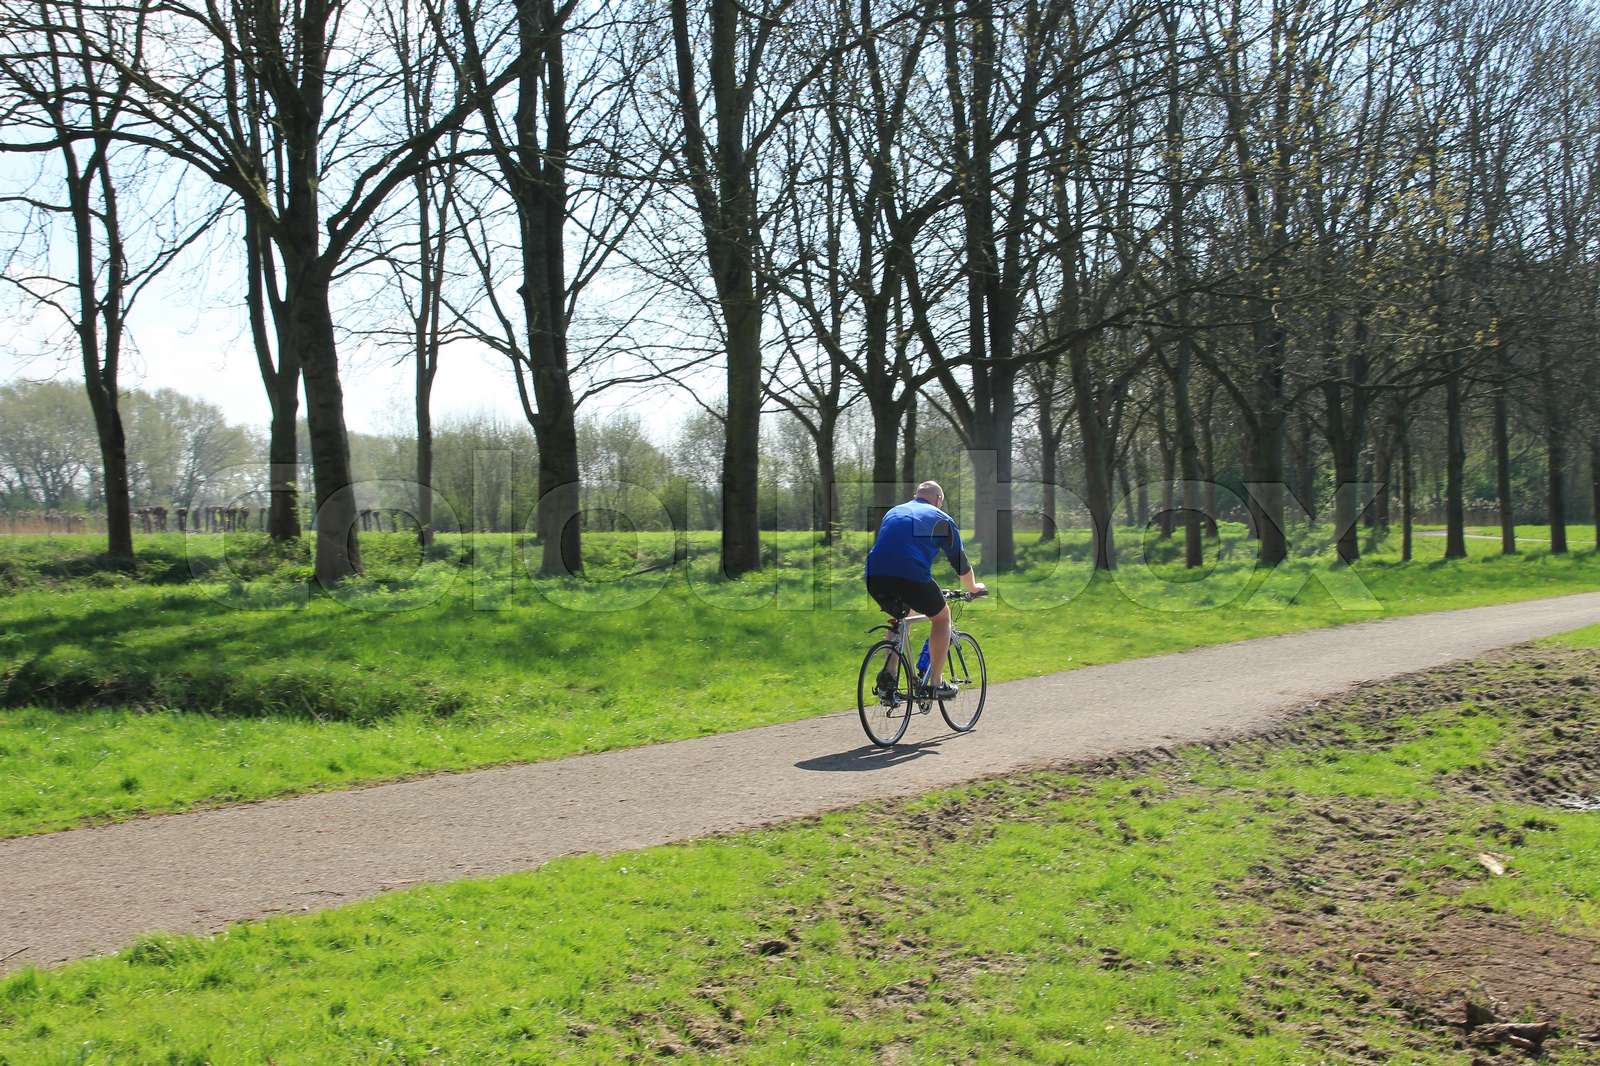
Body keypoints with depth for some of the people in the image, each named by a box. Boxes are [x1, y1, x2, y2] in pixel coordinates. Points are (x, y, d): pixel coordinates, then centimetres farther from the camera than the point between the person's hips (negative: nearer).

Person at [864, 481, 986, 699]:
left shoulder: (893, 512, 30)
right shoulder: (941, 519, 17)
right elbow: (960, 560, 23)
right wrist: (973, 588, 42)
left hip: (875, 577, 5)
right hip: (912, 576, -5)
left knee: (900, 617, 32)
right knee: (941, 616, 21)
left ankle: (888, 673, 15)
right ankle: (936, 684, 17)